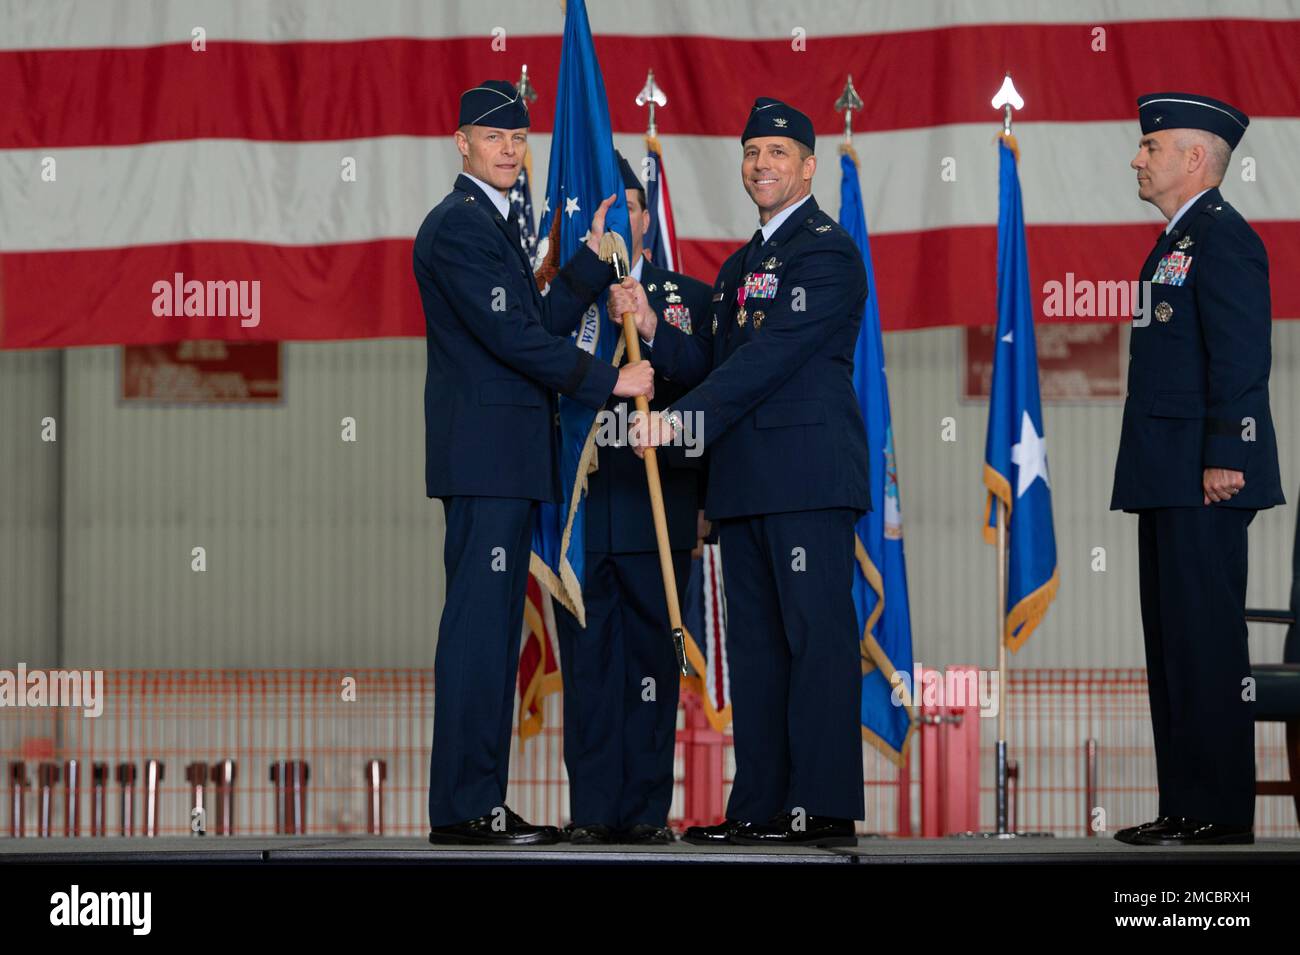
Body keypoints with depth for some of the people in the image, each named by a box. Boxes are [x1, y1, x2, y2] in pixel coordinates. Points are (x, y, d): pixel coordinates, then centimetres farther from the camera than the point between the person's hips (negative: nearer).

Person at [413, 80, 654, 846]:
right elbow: (512, 337, -16)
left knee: (495, 629, 9)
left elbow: (540, 323, 19)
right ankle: (463, 807, -10)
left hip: (508, 454, 10)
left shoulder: (496, 224, 22)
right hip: (483, 449, -10)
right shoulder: (457, 225, -10)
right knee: (478, 625, -10)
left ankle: (483, 801, 12)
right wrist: (609, 381, -11)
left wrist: (595, 260, 13)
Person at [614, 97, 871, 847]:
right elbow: (711, 364, 21)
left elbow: (773, 354, -16)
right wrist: (651, 330, 3)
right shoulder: (740, 267, 23)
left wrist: (683, 418, -20)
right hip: (746, 480, 9)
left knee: (817, 635, -9)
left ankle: (825, 806, -10)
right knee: (754, 643, 8)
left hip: (809, 472, -9)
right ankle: (760, 806, 11)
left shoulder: (828, 251, -6)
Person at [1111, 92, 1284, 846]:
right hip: (1169, 480, 11)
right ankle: (1186, 806, 16)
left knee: (1207, 644, -9)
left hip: (1203, 479, -11)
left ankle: (1223, 813, -6)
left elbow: (1242, 358, -18)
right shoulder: (1178, 241, 20)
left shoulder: (1223, 238, -11)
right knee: (1173, 644, 12)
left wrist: (1224, 460, -23)